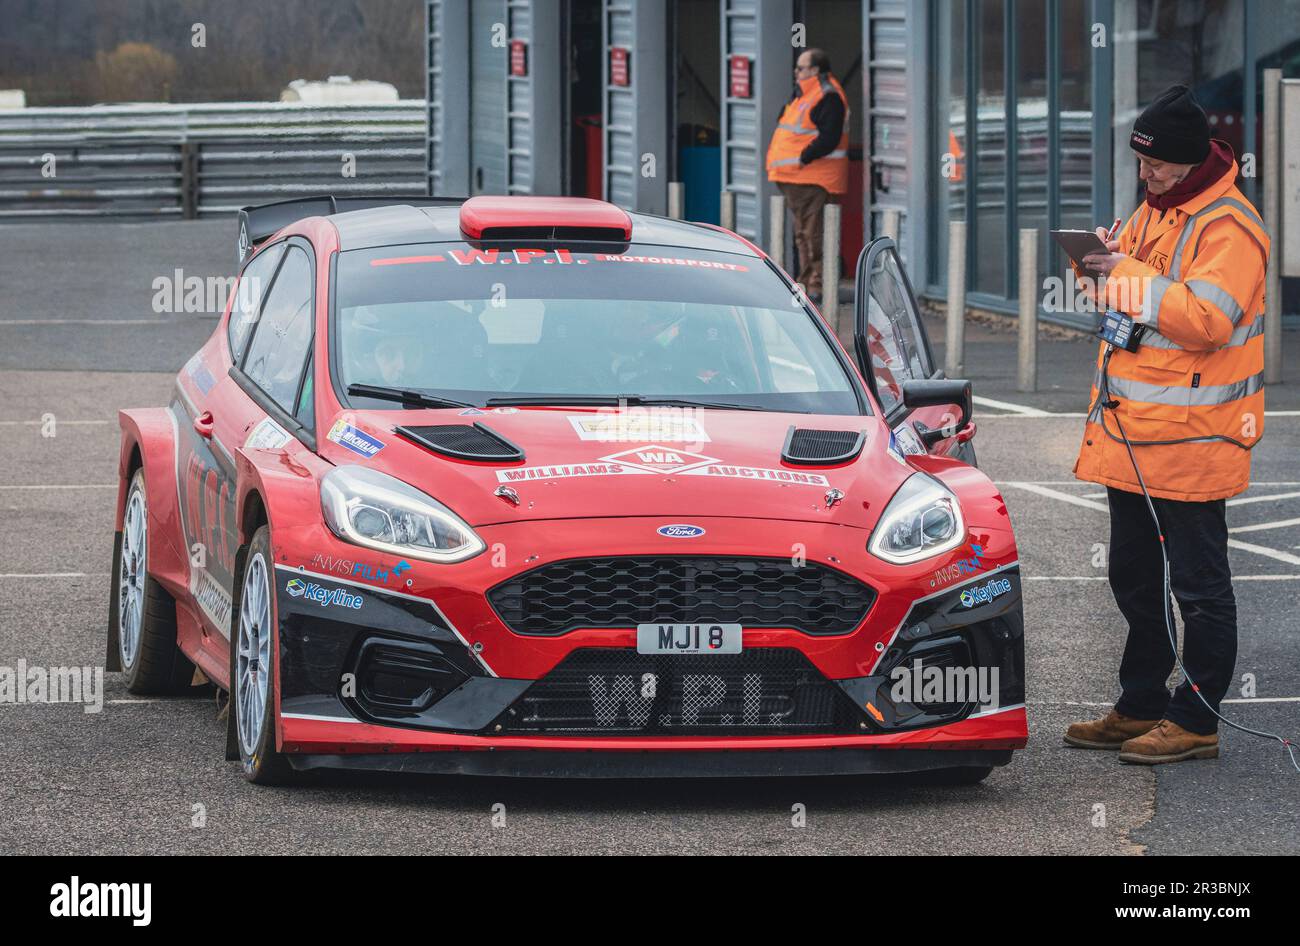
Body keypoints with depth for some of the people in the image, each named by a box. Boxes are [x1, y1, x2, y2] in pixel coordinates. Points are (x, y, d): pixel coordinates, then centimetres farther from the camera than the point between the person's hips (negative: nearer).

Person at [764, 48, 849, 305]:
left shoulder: (828, 98, -14)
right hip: (797, 178, 11)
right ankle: (807, 281, 21)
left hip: (813, 179, -11)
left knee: (814, 234, -9)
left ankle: (818, 285, -8)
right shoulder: (805, 95, 19)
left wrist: (804, 158, -23)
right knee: (803, 233, 15)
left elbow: (828, 138, -22)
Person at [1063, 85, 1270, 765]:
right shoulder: (1156, 211, 14)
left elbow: (1208, 319, -27)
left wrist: (1131, 278, -24)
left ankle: (1195, 721, 3)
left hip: (1190, 439, -10)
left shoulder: (1228, 227, -16)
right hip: (1130, 434, 10)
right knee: (1135, 578, 16)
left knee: (1198, 585, -2)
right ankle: (1139, 708, 26)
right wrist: (1107, 268, 1)